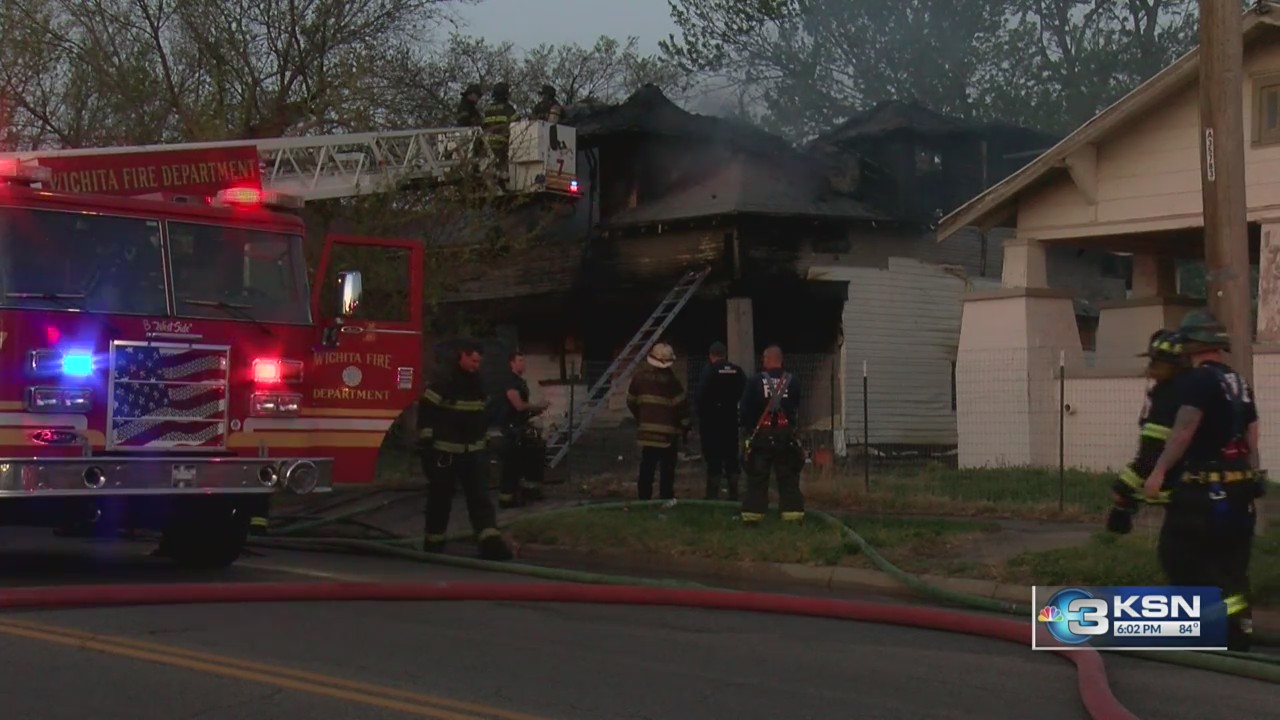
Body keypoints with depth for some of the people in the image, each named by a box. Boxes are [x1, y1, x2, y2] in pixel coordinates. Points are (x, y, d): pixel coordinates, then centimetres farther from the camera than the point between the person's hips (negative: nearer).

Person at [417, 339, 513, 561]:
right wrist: (425, 443, -17)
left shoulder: (476, 382, 11)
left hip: (472, 451, 6)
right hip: (445, 451, -6)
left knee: (479, 497, -3)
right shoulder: (443, 380, -12)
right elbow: (426, 412, -14)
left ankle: (490, 542, -10)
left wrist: (481, 442, 23)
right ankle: (434, 543, 16)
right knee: (440, 499, 3)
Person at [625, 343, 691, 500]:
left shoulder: (640, 376, 3)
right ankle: (666, 497, 0)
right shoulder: (670, 379, -11)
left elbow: (631, 401, 11)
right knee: (667, 468, 1)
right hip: (667, 430, -4)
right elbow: (681, 403, -11)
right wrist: (685, 426, 1)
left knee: (647, 467, 10)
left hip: (647, 429, 4)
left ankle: (644, 496, 11)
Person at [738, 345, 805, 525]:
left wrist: (749, 427, 11)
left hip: (761, 436, -1)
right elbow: (797, 410, 7)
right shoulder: (791, 382, 0)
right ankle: (793, 513, 2)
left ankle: (752, 514, 3)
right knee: (789, 477, 6)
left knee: (757, 477, 4)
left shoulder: (756, 381, -6)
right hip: (786, 435, 1)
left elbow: (743, 409, -5)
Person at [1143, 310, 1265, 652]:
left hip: (1204, 488, -9)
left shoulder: (1197, 380, -12)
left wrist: (1159, 472, -22)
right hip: (1239, 488, 9)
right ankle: (1238, 633, 15)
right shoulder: (1239, 383, 15)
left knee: (1178, 552, -2)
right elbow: (1251, 439, 18)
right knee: (1231, 567, 13)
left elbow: (1183, 430, -22)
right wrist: (1249, 480, 24)